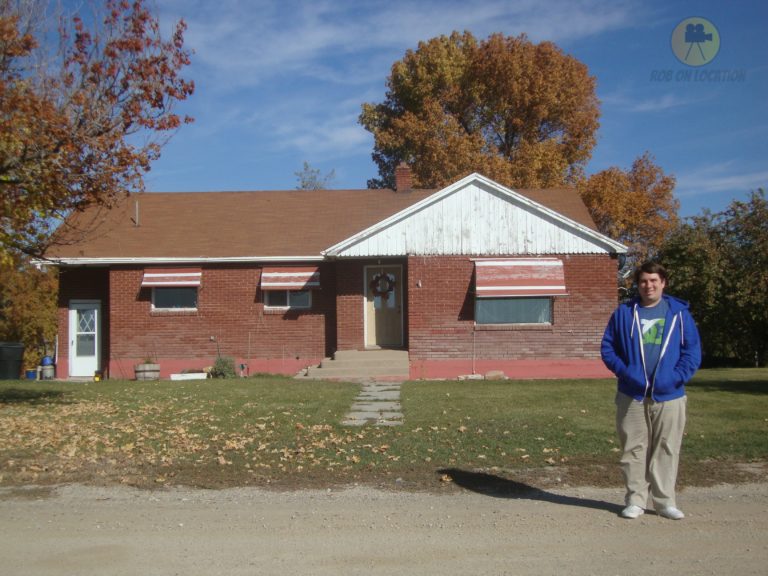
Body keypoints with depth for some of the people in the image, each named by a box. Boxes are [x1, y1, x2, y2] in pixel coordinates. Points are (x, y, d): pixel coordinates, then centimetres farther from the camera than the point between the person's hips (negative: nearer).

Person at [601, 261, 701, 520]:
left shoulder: (679, 313, 3)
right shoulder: (624, 313, 5)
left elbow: (692, 350, 2)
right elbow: (608, 347, 6)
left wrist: (677, 377, -12)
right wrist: (625, 372, -8)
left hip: (669, 395, 0)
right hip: (631, 396, 0)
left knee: (667, 450, 6)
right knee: (633, 450, 6)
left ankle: (665, 502, 17)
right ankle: (635, 500, 17)